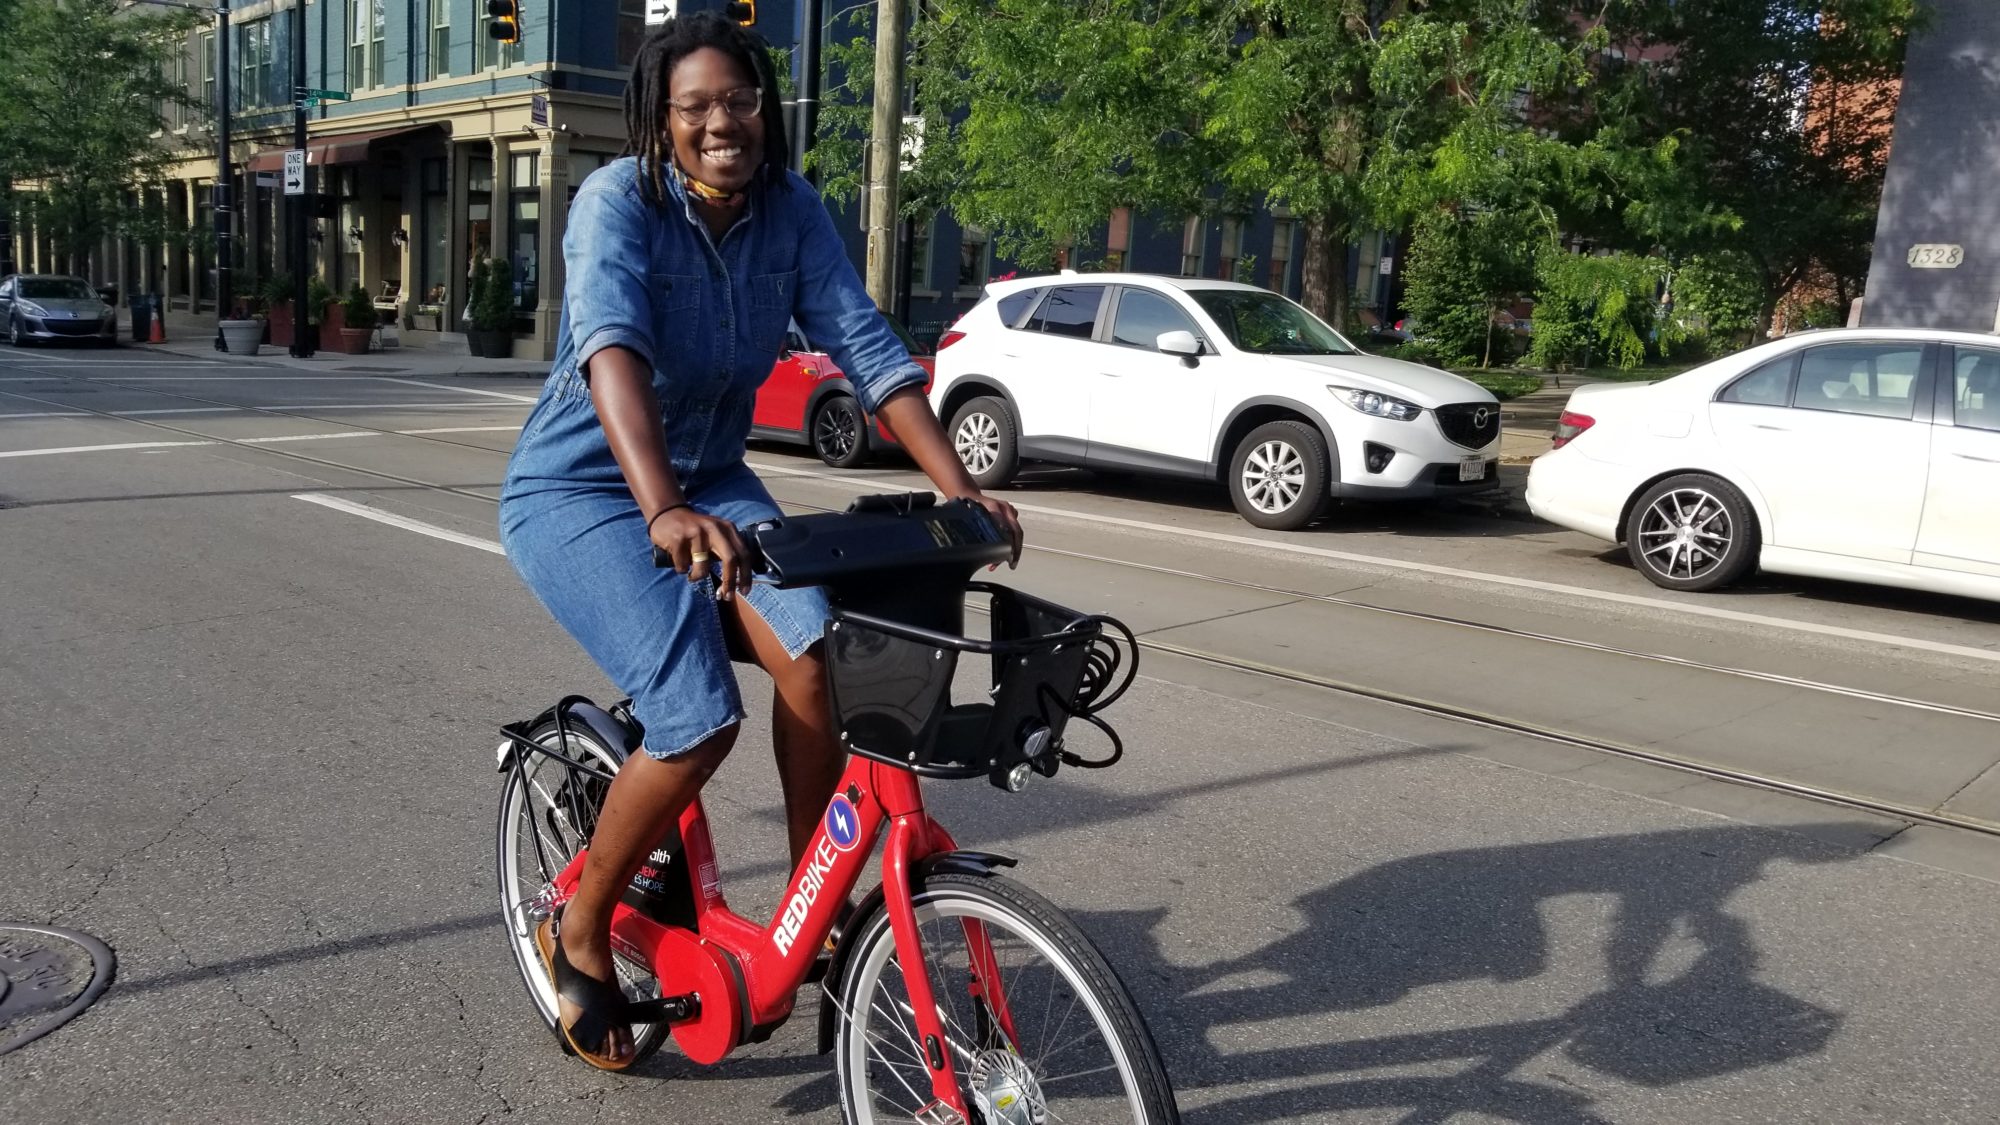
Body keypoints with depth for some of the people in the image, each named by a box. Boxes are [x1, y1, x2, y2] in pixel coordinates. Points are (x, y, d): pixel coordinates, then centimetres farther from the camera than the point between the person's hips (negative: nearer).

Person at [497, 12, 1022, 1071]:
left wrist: (960, 489, -26)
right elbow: (611, 346, -37)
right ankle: (579, 932, 5)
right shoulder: (618, 201, -20)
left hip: (712, 481, 4)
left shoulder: (793, 210, -7)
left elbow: (866, 347, -15)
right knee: (700, 718, -21)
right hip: (578, 492, -4)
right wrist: (663, 511, -53)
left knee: (815, 650, -22)